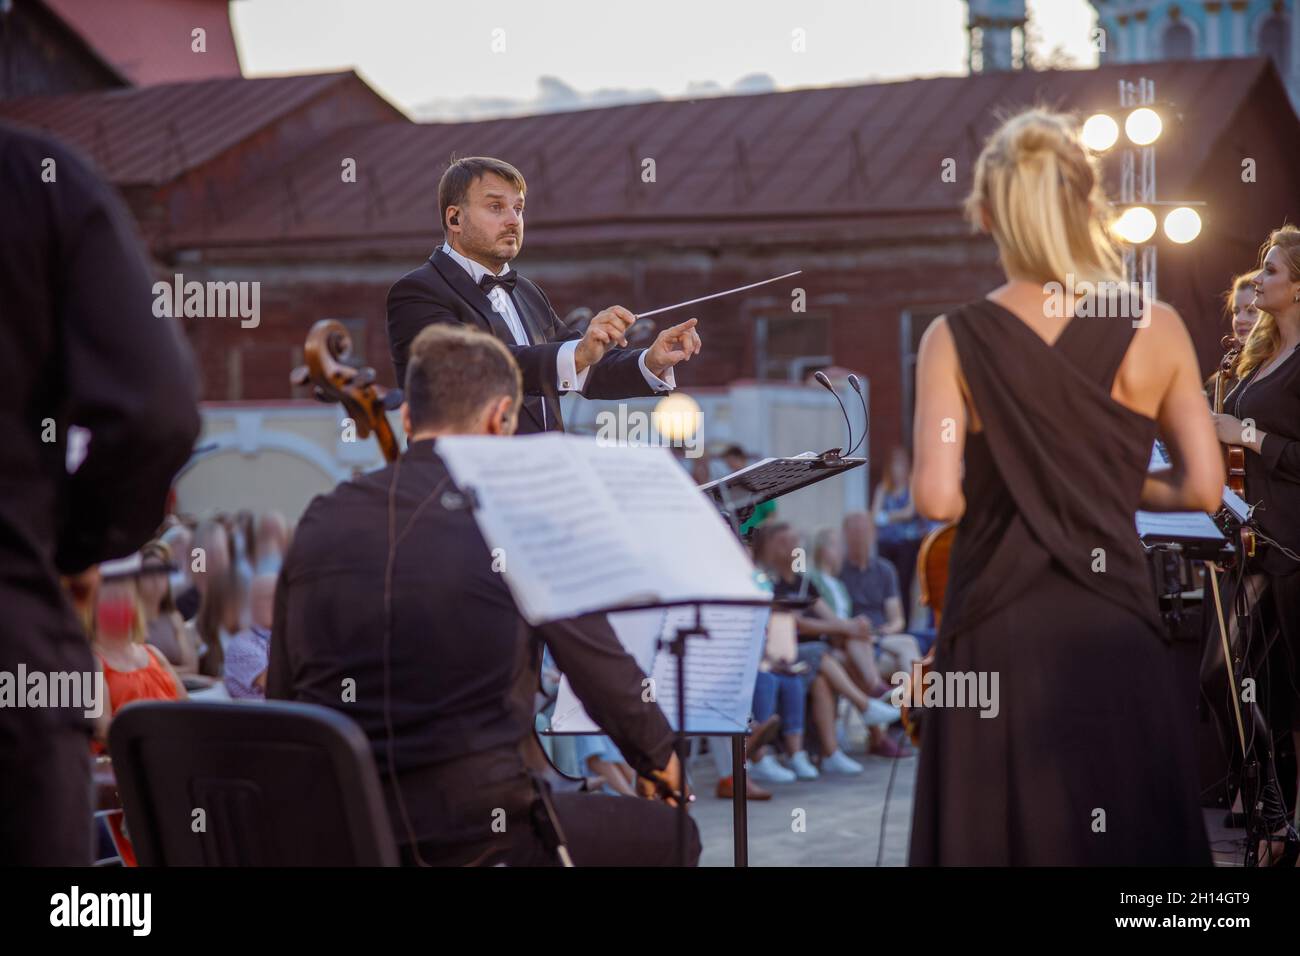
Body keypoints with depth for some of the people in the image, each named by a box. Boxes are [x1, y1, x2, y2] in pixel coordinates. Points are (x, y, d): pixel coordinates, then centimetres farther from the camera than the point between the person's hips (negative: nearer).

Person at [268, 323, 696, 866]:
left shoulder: (319, 523, 4)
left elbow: (282, 699, 10)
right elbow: (602, 672, -1)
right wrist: (659, 757, 19)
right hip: (479, 833, -5)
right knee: (667, 835, 19)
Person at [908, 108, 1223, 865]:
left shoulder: (956, 340, -4)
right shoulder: (1154, 331, -2)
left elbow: (938, 496, -12)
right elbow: (1203, 488, -1)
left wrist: (1002, 487, 9)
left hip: (994, 637, 0)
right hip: (1113, 632, 1)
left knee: (998, 832, 7)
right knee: (1126, 833, 9)